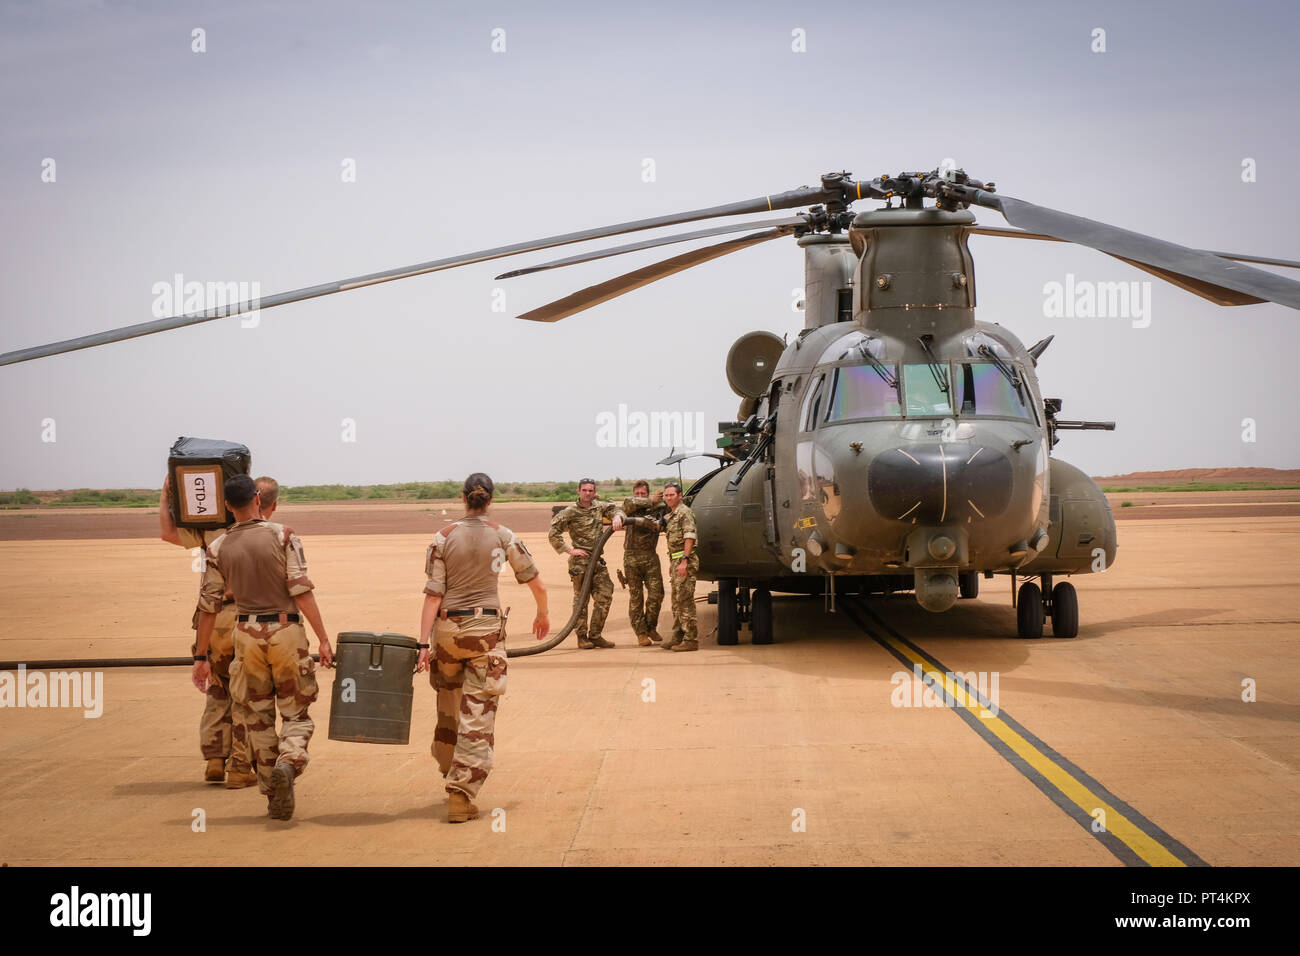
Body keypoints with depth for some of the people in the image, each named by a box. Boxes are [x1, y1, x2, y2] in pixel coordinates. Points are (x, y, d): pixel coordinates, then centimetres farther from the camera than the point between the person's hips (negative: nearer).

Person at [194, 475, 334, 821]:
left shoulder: (218, 549, 2)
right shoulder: (282, 535, -6)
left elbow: (208, 606, 4)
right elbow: (301, 590, -12)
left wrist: (201, 656, 12)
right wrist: (323, 639, -10)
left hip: (247, 633, 2)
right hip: (286, 630, -2)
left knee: (258, 718, 12)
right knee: (296, 713, 8)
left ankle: (273, 799, 13)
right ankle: (288, 764, -23)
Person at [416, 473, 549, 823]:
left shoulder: (443, 538, -2)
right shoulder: (503, 537, -1)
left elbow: (433, 595, -7)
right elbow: (538, 585, 6)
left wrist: (424, 643, -7)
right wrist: (543, 614, 25)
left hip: (447, 628, 1)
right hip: (486, 629, -1)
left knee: (449, 709, 22)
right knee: (477, 716, 0)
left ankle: (451, 775, 38)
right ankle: (461, 797, -6)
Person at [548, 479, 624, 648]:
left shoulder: (598, 507, 9)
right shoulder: (571, 512, -7)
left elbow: (614, 508, 23)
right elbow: (553, 534, -9)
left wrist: (617, 516, -1)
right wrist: (569, 551, -12)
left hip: (597, 561, 6)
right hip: (580, 561, -6)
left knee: (605, 597, 3)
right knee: (581, 599, -1)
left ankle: (595, 635, 13)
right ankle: (582, 637, 9)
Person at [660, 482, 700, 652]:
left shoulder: (684, 512, -10)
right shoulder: (670, 515, 20)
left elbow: (689, 537, -19)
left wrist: (684, 560, -25)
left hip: (685, 561, -10)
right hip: (676, 561, 10)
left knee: (685, 600, -11)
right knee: (677, 601, 14)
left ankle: (691, 639, -11)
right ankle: (677, 637, 21)